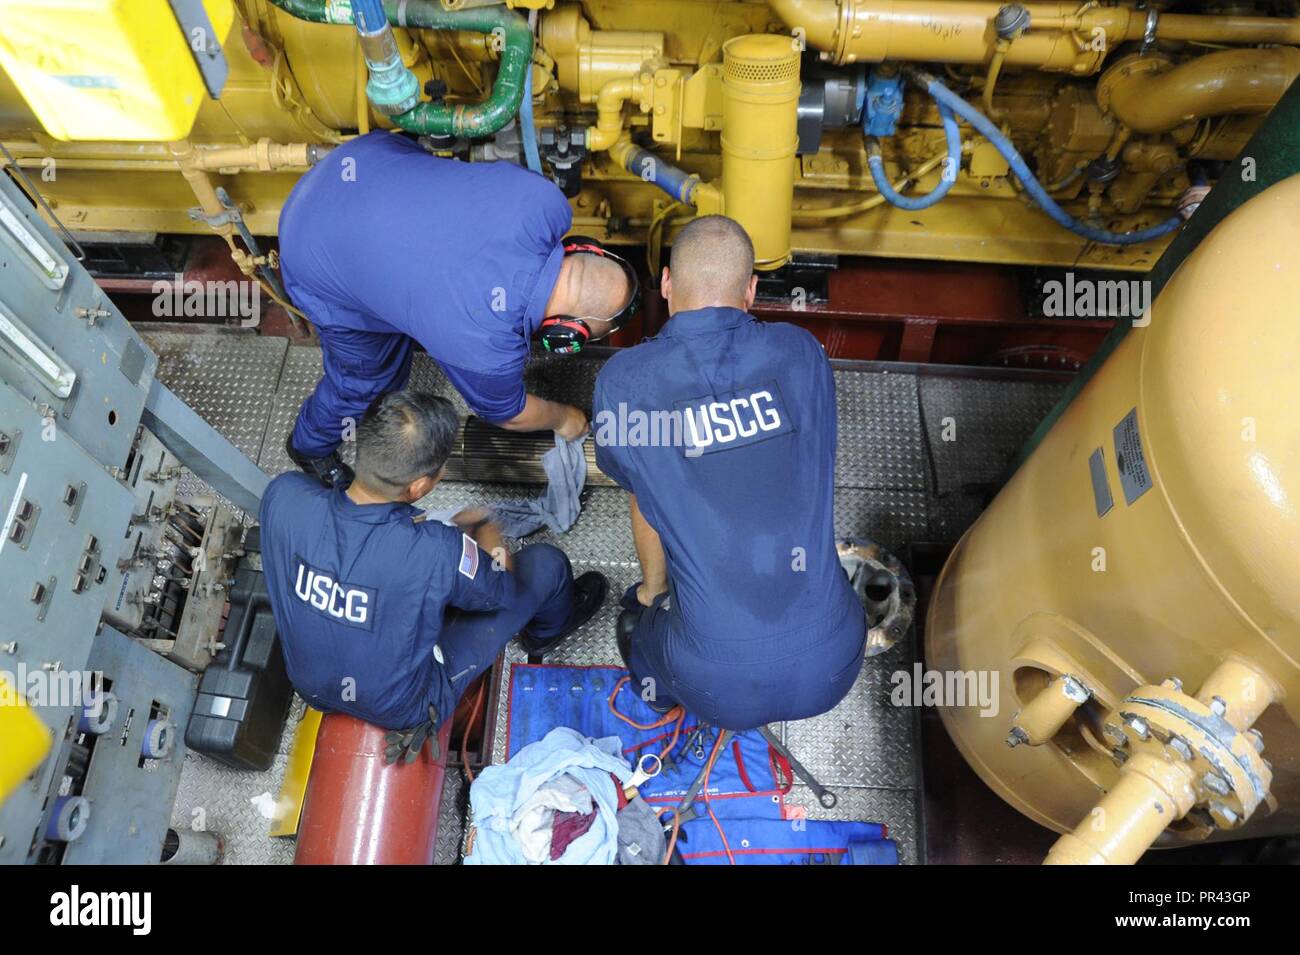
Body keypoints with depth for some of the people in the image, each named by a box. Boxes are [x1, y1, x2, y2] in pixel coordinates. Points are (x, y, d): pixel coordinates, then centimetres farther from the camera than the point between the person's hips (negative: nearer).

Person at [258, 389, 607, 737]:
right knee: (545, 562, 3)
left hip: (309, 684, 5)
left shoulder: (284, 494, -27)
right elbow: (504, 591, -14)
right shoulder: (439, 552, -38)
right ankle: (548, 629, 40)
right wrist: (487, 532, 4)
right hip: (402, 710, -4)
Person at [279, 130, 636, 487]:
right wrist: (564, 419, 11)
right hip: (321, 255, -5)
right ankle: (309, 447, 44)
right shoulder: (487, 349, -32)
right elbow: (506, 412, -8)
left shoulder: (544, 197, -24)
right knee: (369, 379, 15)